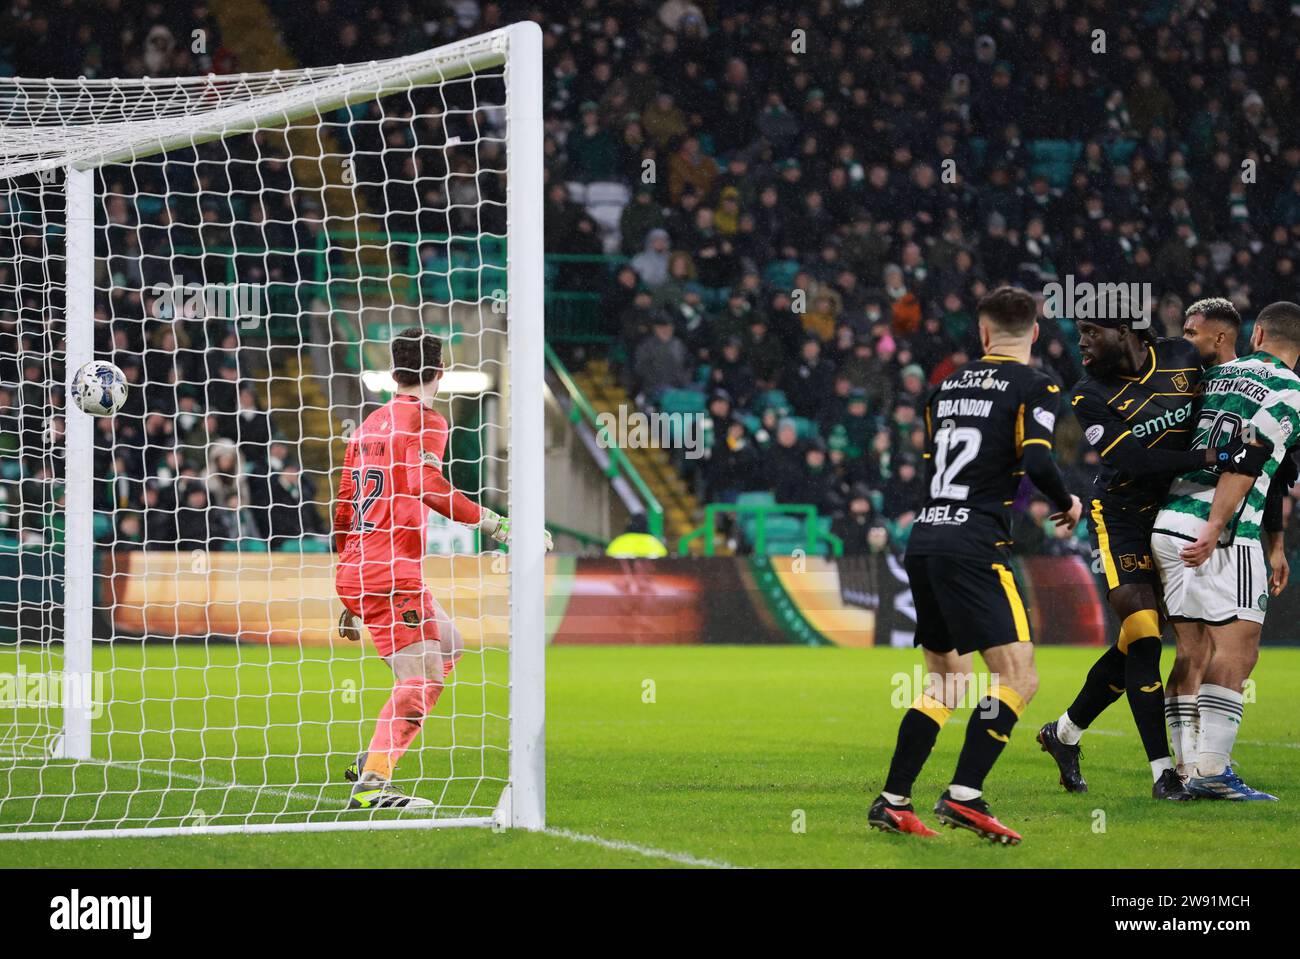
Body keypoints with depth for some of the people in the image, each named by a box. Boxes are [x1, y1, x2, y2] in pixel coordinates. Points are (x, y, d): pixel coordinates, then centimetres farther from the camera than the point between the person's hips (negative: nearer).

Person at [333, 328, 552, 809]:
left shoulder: (368, 426, 19)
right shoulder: (425, 420, -5)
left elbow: (343, 514, 22)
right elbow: (425, 483, -24)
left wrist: (351, 599, 28)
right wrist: (493, 523, -24)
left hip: (356, 571, 9)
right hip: (392, 572, -9)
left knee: (447, 647, 22)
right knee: (423, 676, -11)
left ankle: (374, 757, 14)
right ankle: (372, 781, -24)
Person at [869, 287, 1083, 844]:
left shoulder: (949, 385, 17)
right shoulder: (1033, 386, -2)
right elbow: (1036, 460, -15)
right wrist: (1067, 504, 3)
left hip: (923, 543, 7)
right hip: (972, 548, -7)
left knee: (946, 680, 18)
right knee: (1018, 677, -7)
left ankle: (892, 801, 14)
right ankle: (964, 797, -19)